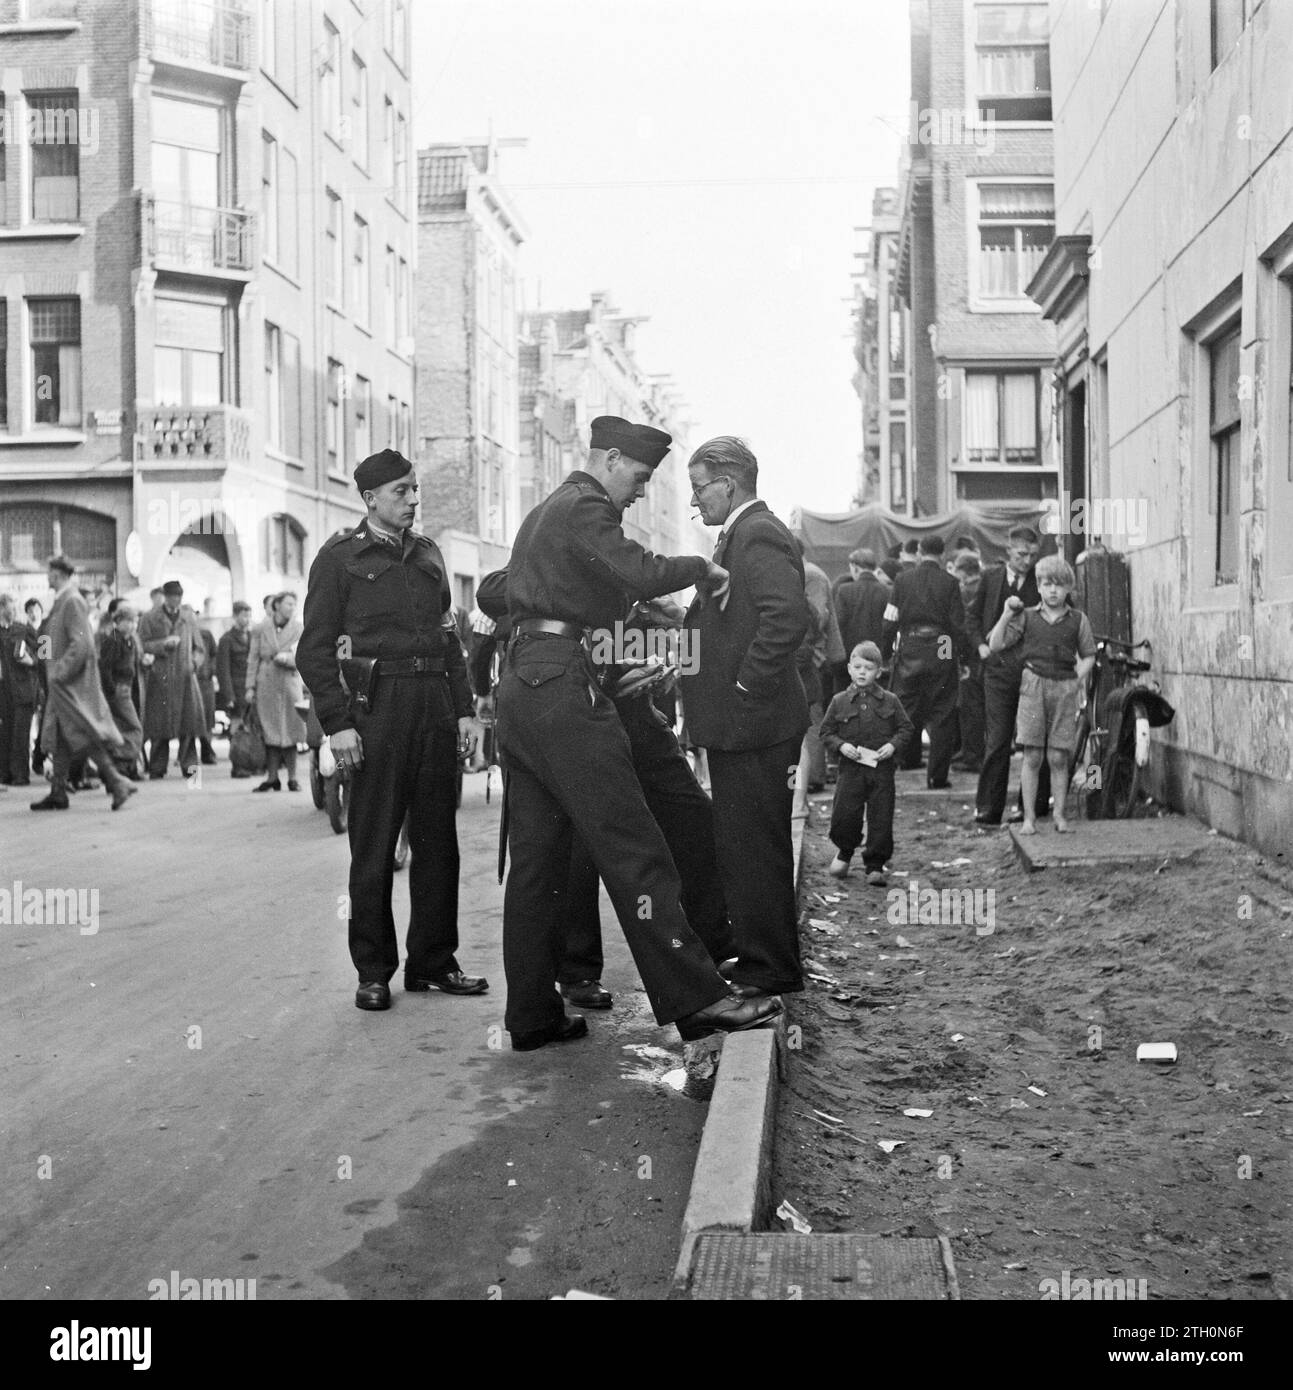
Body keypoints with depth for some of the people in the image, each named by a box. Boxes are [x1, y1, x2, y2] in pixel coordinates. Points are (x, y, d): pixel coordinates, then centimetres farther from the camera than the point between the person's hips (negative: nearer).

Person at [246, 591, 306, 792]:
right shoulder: (261, 629, 4)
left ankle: (292, 778, 6)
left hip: (290, 684, 0)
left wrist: (287, 658, -18)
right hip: (266, 685, 0)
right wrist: (250, 686, 2)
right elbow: (253, 659, 6)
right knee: (270, 733, 2)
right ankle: (272, 778, 8)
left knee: (290, 732, -1)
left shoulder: (298, 629, 4)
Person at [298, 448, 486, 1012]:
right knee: (373, 845, -1)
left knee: (438, 839, 7)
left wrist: (463, 707, 11)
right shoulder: (340, 557, 0)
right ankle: (373, 972, 8)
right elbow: (314, 649, -3)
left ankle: (433, 961, 17)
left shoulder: (427, 553, 17)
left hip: (435, 704, 5)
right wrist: (336, 722, -11)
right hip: (377, 706, -5)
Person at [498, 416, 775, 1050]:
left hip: (520, 683, 10)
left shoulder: (544, 511, 23)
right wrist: (701, 567, -3)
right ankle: (694, 996, -11)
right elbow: (641, 574, -21)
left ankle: (532, 1015, 13)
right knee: (633, 849, -11)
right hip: (562, 683, -10)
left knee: (535, 856, 9)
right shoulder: (585, 508, -6)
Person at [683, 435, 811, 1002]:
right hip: (737, 724, 10)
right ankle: (757, 956, 27)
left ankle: (771, 971, 8)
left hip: (753, 723, -10)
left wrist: (747, 688, -22)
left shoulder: (760, 536, -15)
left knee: (755, 851, -2)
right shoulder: (742, 535, 18)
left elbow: (789, 617, -28)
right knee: (740, 847, 16)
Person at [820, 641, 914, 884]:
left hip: (882, 767, 0)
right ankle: (844, 852, 25)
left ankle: (875, 866, 12)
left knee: (881, 819, -1)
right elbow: (826, 731, 8)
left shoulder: (890, 701, 4)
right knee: (844, 815, -4)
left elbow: (906, 728, 7)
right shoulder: (840, 702, 4)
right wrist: (840, 745, -10)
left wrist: (893, 744, -10)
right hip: (851, 769, 0)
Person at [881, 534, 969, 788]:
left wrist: (885, 653, 8)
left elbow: (890, 621, 0)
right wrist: (964, 658, 3)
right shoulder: (950, 583, -5)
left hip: (909, 652, 2)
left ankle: (909, 759, 30)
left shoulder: (903, 580, -1)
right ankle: (937, 775, 3)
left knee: (907, 710, 18)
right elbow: (958, 624, -5)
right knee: (941, 715, 4)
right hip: (941, 652, -2)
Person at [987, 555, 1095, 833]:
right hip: (1033, 685, 0)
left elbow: (1088, 655, 12)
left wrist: (1079, 678, -4)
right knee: (1032, 757, -1)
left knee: (1058, 757, 2)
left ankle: (1059, 814, 11)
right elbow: (996, 645, 0)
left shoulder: (1078, 619, 6)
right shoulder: (1026, 617, 5)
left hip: (1065, 688, 0)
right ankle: (1029, 817, 4)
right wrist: (1007, 615, -9)